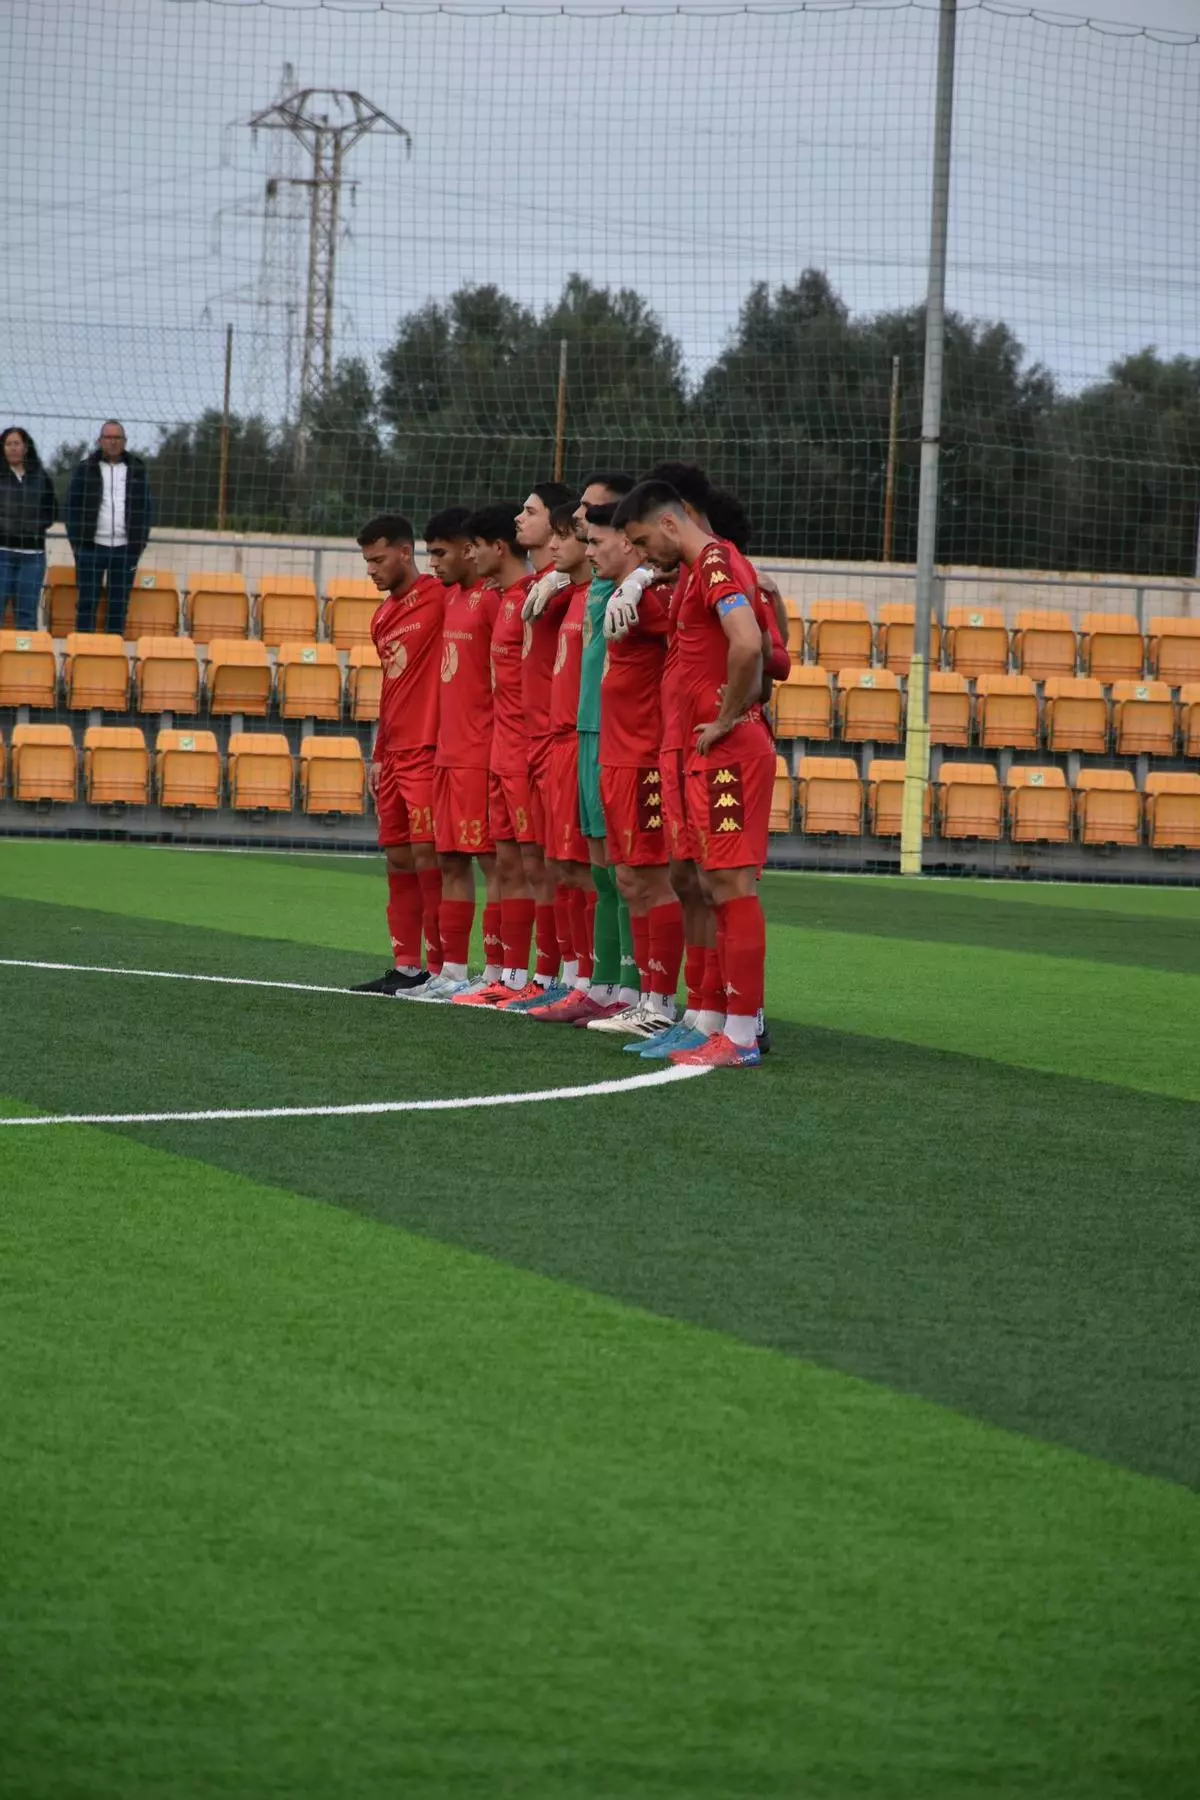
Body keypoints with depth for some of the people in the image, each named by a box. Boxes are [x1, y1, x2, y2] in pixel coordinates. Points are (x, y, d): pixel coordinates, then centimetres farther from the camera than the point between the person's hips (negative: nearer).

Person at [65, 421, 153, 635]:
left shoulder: (138, 471, 9)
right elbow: (71, 507, 4)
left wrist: (140, 542, 2)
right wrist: (76, 542, -3)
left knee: (119, 604, 3)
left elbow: (147, 509, 11)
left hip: (125, 548, 1)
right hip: (92, 547, -1)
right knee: (88, 602, -1)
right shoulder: (84, 470, 4)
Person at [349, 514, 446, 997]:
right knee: (398, 856, 9)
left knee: (426, 853, -9)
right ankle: (405, 966, 14)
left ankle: (438, 968, -5)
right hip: (394, 753, 8)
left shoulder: (439, 597, -8)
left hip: (427, 750, -8)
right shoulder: (382, 617, 17)